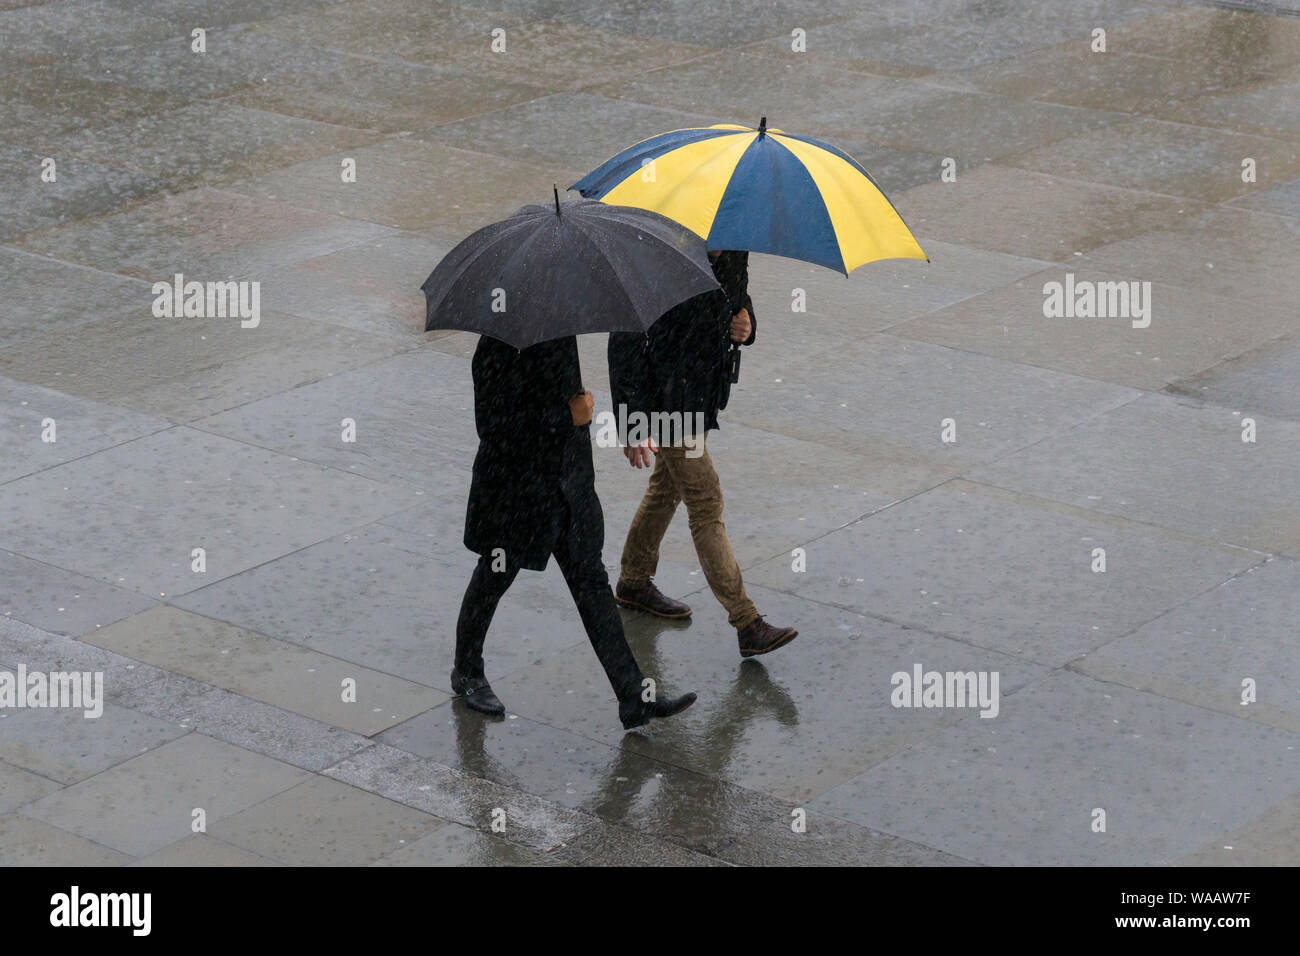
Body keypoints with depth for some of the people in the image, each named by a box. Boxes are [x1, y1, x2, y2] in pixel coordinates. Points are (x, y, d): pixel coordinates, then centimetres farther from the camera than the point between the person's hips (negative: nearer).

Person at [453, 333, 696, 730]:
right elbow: (492, 425, -26)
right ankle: (467, 673, 37)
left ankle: (634, 698, 4)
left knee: (591, 582, 5)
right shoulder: (499, 344, -23)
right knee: (493, 579, 13)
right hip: (515, 485, -7)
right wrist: (566, 416, -22)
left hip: (565, 480, 7)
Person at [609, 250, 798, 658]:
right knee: (706, 503, -7)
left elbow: (742, 301, 19)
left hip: (702, 391, 8)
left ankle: (633, 583, 43)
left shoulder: (732, 258, -1)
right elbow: (626, 340, -21)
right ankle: (747, 624, -6)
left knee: (668, 485, 23)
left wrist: (745, 328, -8)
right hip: (667, 399, -8)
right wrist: (632, 422, -22)